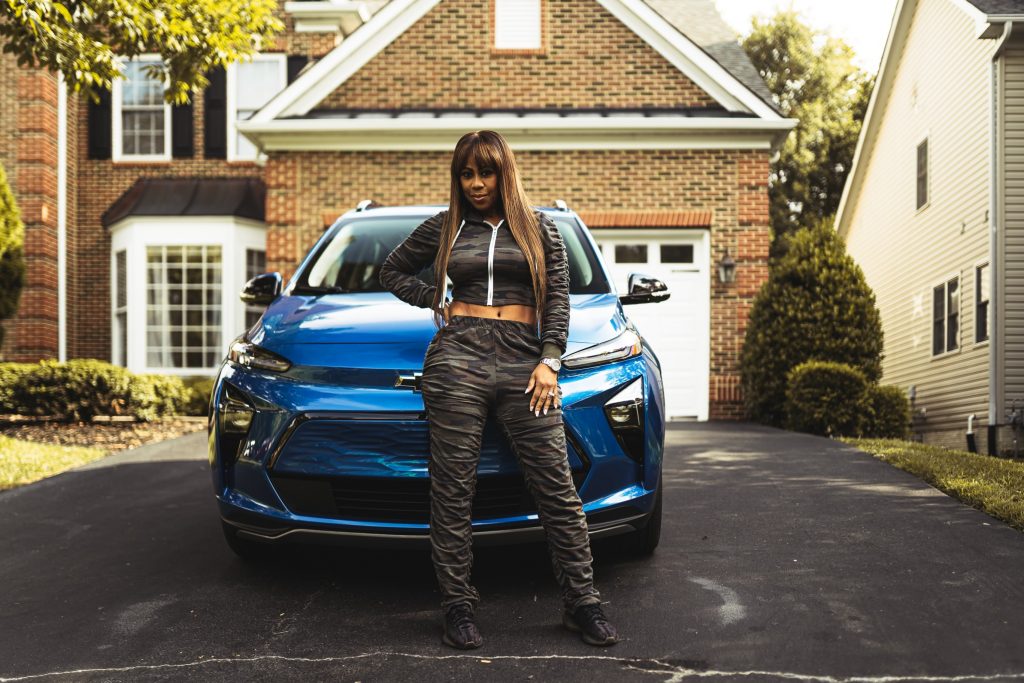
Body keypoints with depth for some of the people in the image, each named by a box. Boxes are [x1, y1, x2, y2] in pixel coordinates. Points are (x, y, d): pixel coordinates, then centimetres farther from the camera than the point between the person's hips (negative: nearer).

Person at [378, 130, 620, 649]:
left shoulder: (540, 229, 13)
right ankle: (458, 606, 9)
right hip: (457, 359, 0)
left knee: (557, 489, -2)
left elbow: (557, 299, 9)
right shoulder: (443, 228, 13)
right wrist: (435, 302, 9)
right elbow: (392, 272, 25)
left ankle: (582, 602, 6)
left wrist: (549, 361, -3)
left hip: (523, 364, 0)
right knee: (453, 491, 0)